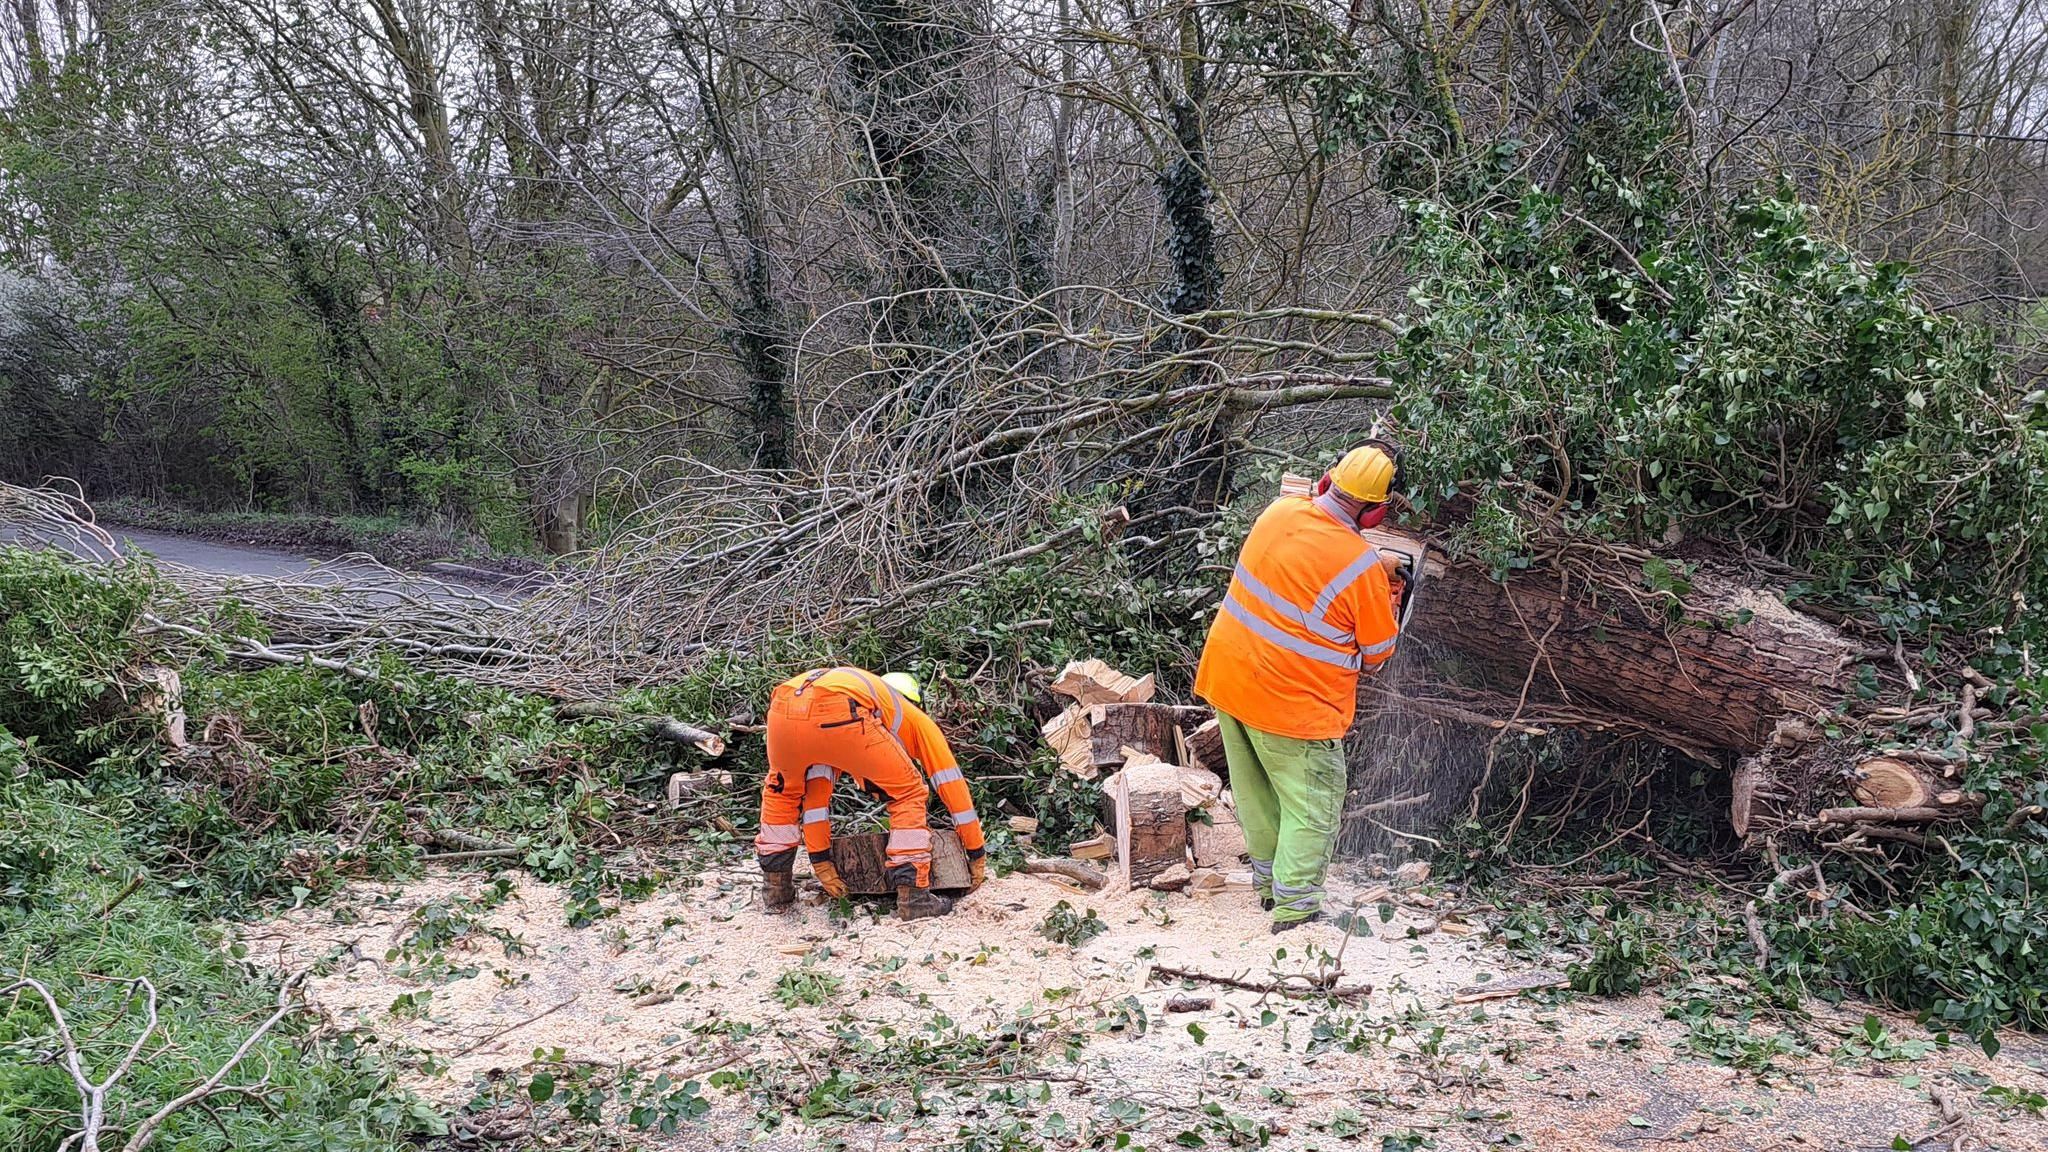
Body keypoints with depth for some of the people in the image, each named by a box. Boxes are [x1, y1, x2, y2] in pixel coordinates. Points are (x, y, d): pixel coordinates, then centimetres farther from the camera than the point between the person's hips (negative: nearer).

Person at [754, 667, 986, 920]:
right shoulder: (915, 719, 36)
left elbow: (815, 793, 44)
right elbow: (952, 784, 37)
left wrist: (819, 859, 46)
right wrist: (977, 854, 43)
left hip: (782, 710, 5)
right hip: (839, 715, -5)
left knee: (783, 790, 37)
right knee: (907, 793, 19)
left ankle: (775, 889, 37)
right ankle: (912, 896, 13)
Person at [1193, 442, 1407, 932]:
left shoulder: (1279, 511, -7)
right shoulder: (1361, 566, -22)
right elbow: (1378, 652, -7)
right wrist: (1385, 595, 10)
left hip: (1226, 675, 7)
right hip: (1293, 706, -7)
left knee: (1256, 795, 22)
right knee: (1312, 809, 9)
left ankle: (1269, 881, 38)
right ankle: (1294, 907, 7)